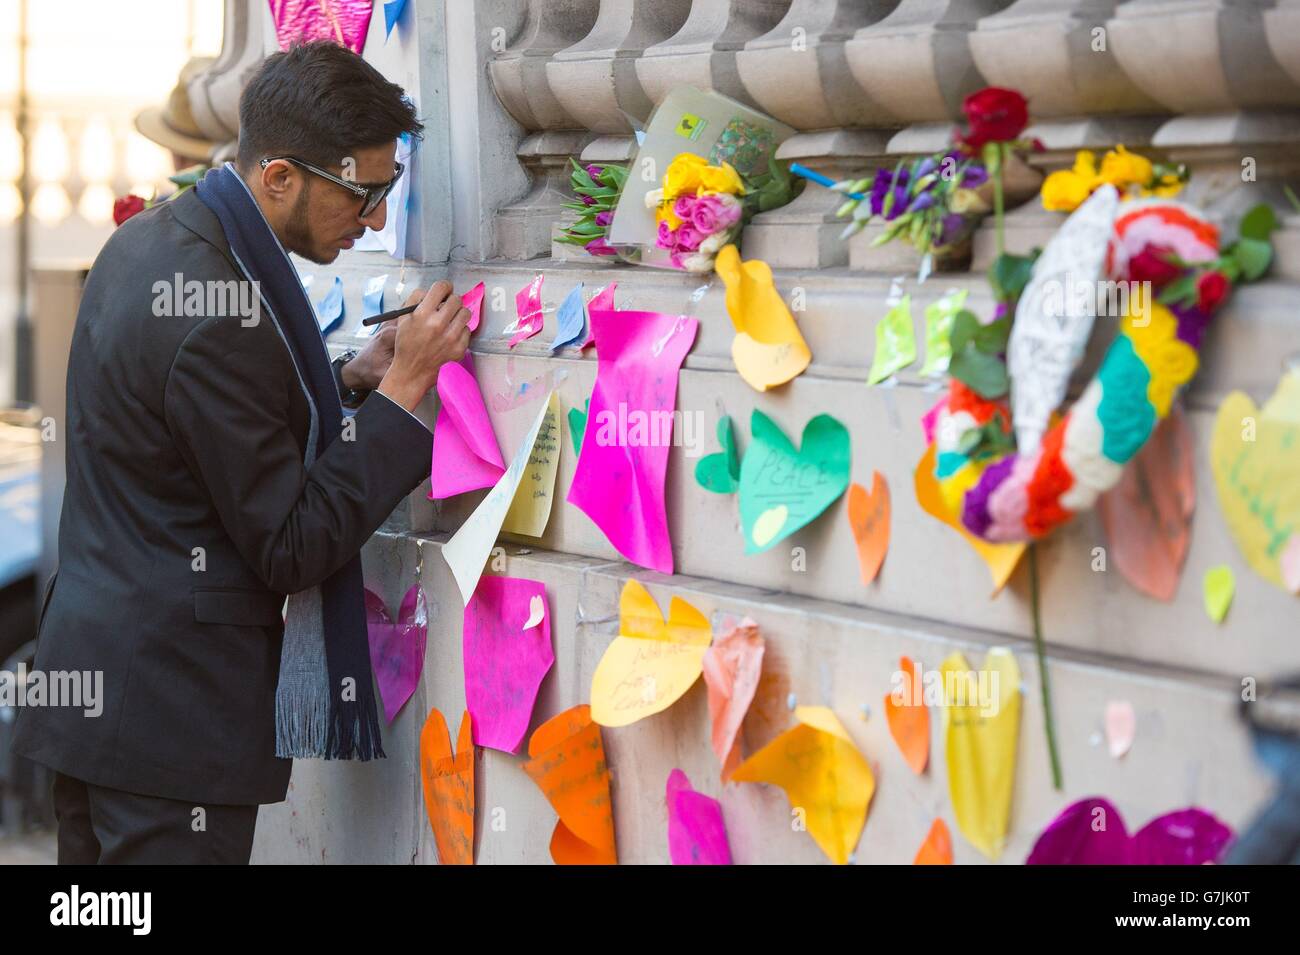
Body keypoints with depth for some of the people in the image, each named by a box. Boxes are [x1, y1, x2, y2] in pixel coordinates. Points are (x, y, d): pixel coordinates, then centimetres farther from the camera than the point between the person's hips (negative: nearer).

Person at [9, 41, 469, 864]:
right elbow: (292, 547, -17)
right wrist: (405, 387, -14)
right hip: (171, 709, -10)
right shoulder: (224, 314, -23)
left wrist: (349, 382, 7)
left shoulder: (147, 241, 7)